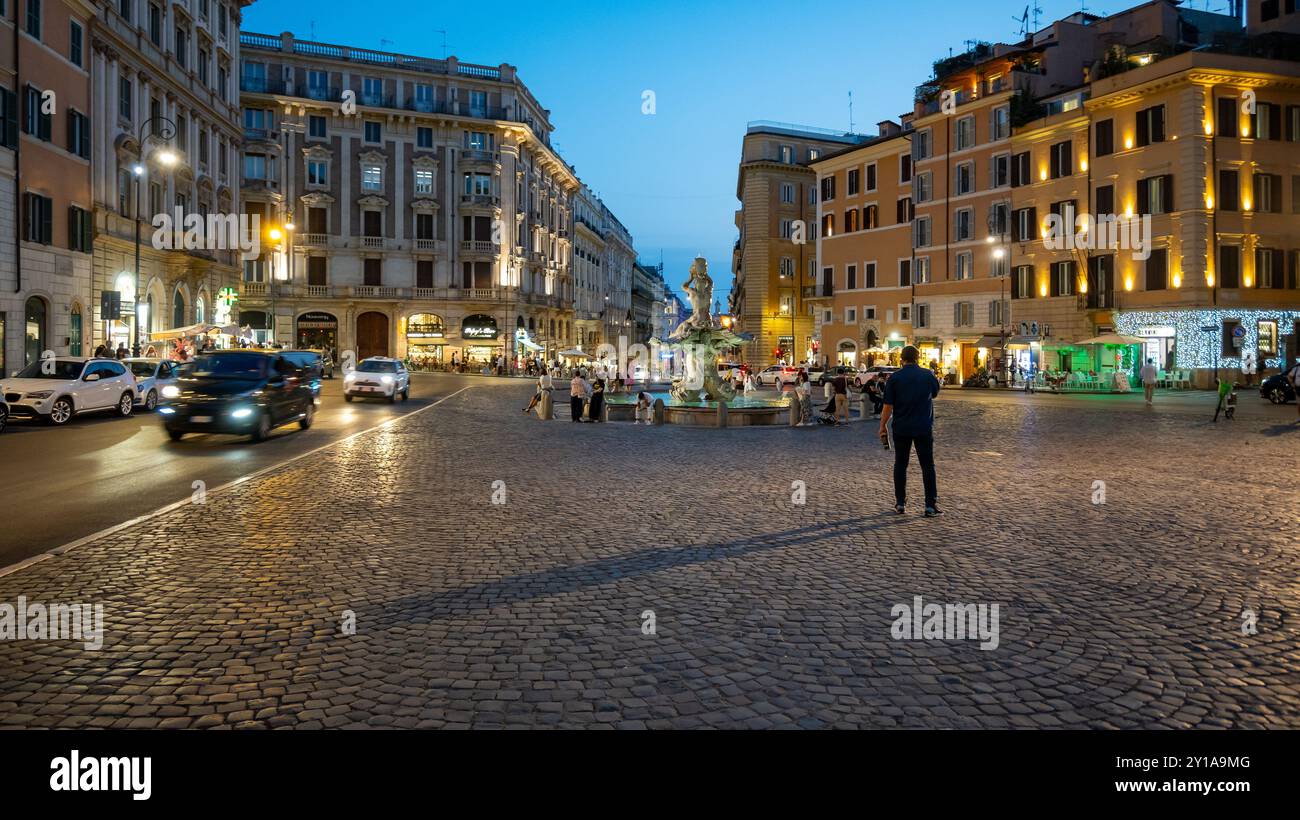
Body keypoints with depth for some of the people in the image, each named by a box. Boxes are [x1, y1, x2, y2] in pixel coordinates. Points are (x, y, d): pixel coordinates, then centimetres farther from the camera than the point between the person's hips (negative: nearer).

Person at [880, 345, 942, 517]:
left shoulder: (894, 378, -6)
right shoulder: (928, 375, -1)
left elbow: (888, 406, -7)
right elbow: (935, 393, 18)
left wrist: (882, 427, 1)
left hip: (901, 428, 0)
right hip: (924, 428, 0)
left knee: (900, 465, 11)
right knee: (928, 466, 5)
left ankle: (900, 504, 13)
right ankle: (931, 506, 3)